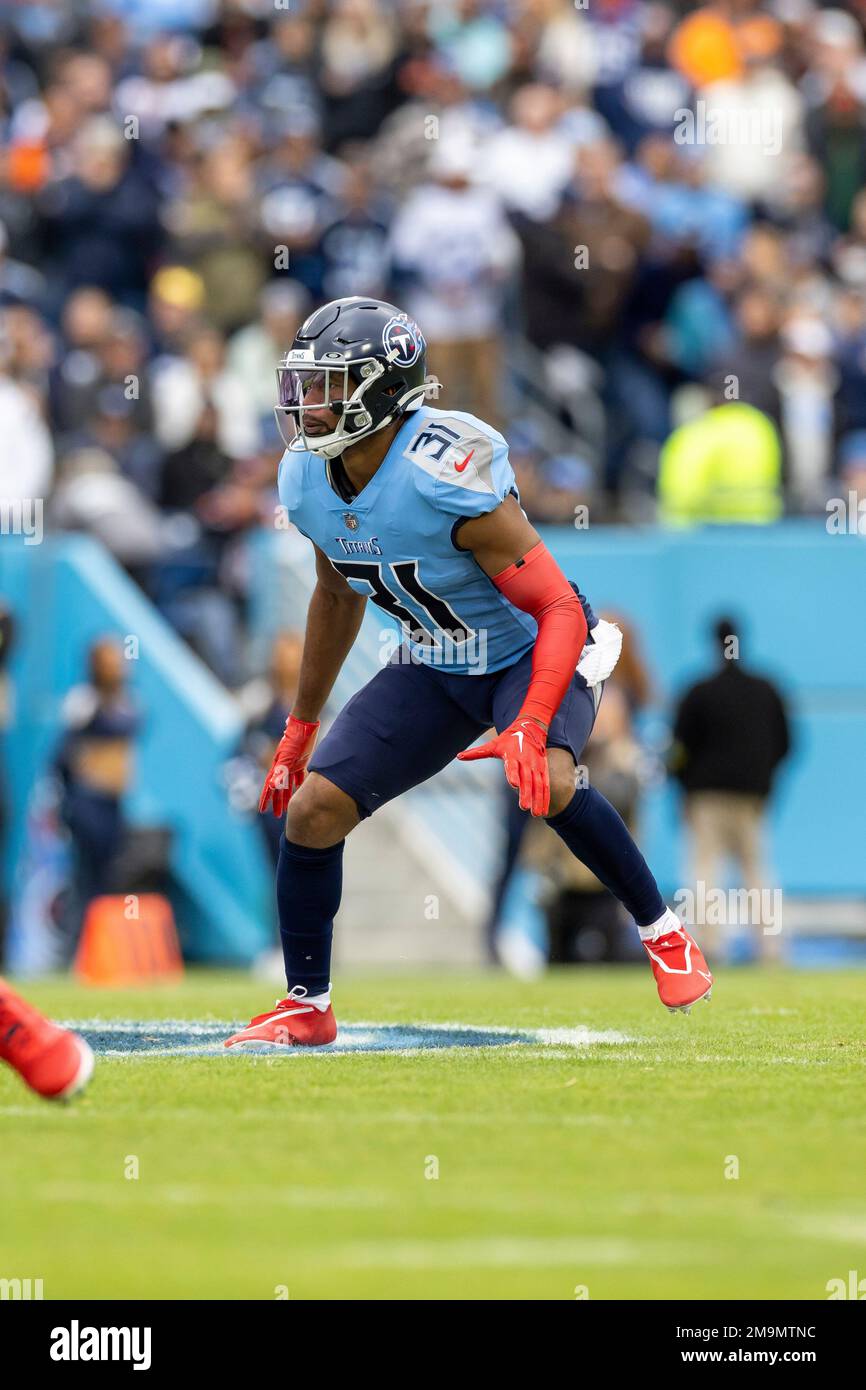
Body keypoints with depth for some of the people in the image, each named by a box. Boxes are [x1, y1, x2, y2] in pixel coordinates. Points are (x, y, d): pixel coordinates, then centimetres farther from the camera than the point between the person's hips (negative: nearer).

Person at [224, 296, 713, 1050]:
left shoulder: (447, 478, -32)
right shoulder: (308, 482, -9)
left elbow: (561, 610, -30)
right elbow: (337, 598, 12)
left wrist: (530, 725, -43)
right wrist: (301, 727, 17)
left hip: (533, 654, -6)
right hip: (436, 668, 7)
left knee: (547, 780, -35)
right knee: (312, 809, -6)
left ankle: (664, 935, -11)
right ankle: (307, 1006, 12)